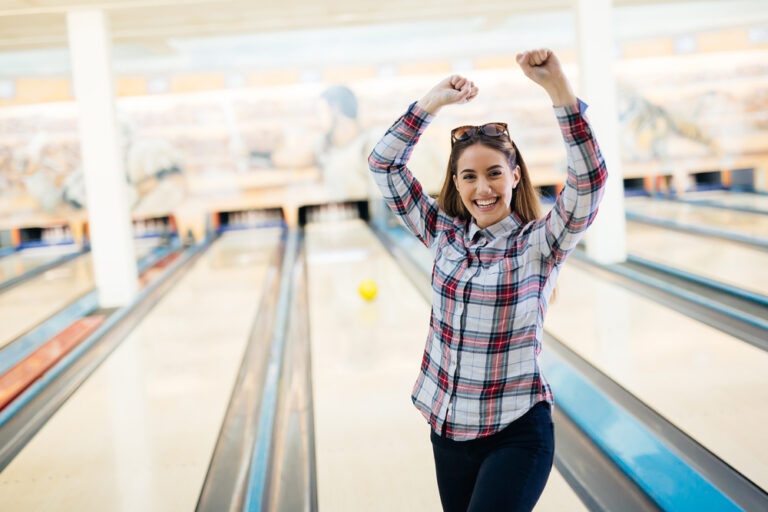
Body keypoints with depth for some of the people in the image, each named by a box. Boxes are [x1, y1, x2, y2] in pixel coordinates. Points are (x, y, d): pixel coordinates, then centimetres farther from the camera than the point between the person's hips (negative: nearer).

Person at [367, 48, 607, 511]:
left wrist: (558, 87, -32)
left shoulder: (539, 244, -9)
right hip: (448, 430, 5)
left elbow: (590, 179, -25)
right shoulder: (445, 234, 2)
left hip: (516, 435, -5)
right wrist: (435, 100, -6)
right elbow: (385, 163, 2)